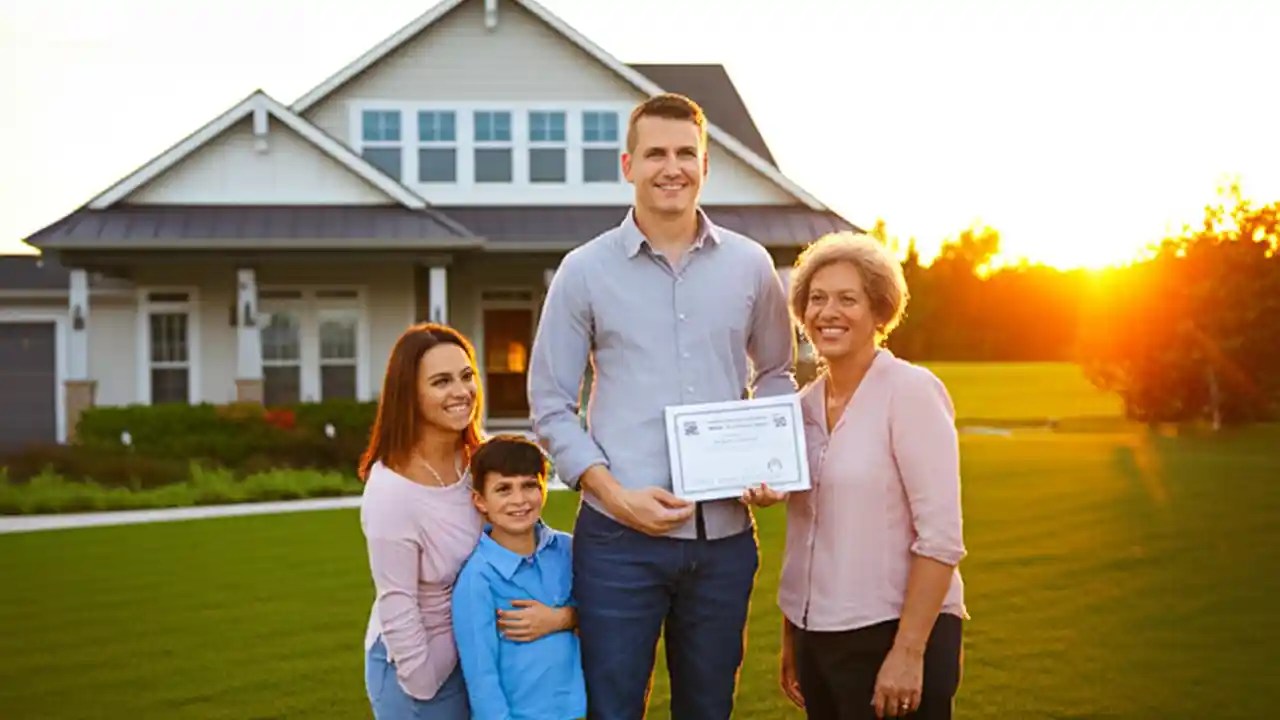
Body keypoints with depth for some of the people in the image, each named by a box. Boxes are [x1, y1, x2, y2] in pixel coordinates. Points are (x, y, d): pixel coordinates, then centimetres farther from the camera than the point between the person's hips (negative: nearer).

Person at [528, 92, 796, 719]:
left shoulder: (750, 265, 5)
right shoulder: (584, 271, -1)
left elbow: (775, 375, 18)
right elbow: (551, 405, 0)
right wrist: (616, 494, -12)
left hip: (725, 534, 2)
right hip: (619, 536, -2)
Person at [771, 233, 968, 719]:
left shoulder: (910, 391, -11)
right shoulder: (805, 404, 7)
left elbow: (940, 536, -15)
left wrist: (909, 651, -19)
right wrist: (790, 640, 11)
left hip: (893, 635, -6)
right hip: (818, 637, 6)